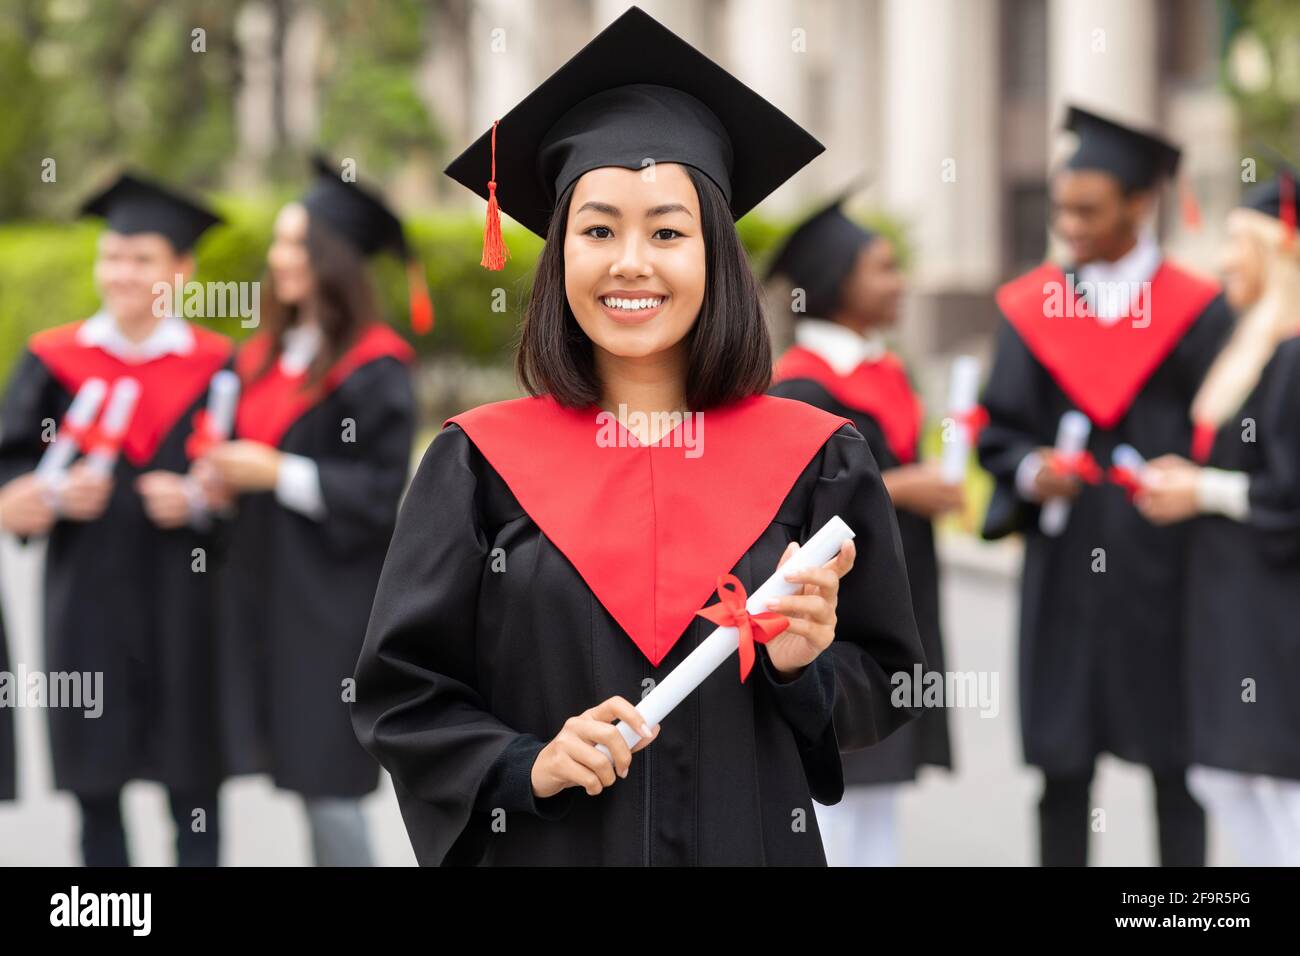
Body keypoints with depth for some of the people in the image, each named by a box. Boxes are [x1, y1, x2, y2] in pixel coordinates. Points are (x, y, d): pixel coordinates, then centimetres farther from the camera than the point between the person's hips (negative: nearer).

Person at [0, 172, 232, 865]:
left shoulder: (215, 366, 4)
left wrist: (196, 501, -14)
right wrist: (56, 496, -18)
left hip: (184, 606, 0)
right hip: (88, 606, 1)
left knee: (192, 784, 0)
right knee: (96, 788, 4)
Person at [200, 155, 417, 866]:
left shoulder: (374, 368, -11)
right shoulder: (265, 356, 12)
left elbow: (382, 493, -15)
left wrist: (278, 473, -20)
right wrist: (223, 477, 1)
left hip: (332, 600, -7)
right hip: (265, 592, 7)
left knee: (328, 786, -6)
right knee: (305, 782, 9)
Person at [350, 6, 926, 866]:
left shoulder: (817, 461, -3)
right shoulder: (480, 465, -4)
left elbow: (886, 690, 2)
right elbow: (401, 696, -3)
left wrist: (805, 665, -17)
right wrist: (527, 765, -18)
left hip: (755, 841, 1)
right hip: (542, 846, 0)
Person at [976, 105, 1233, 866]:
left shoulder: (1197, 312, 2)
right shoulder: (1031, 309, 8)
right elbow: (1001, 431, 7)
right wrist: (1031, 469, -13)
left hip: (1164, 568, -2)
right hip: (1064, 569, 2)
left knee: (1174, 762, 3)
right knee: (1063, 762, 3)